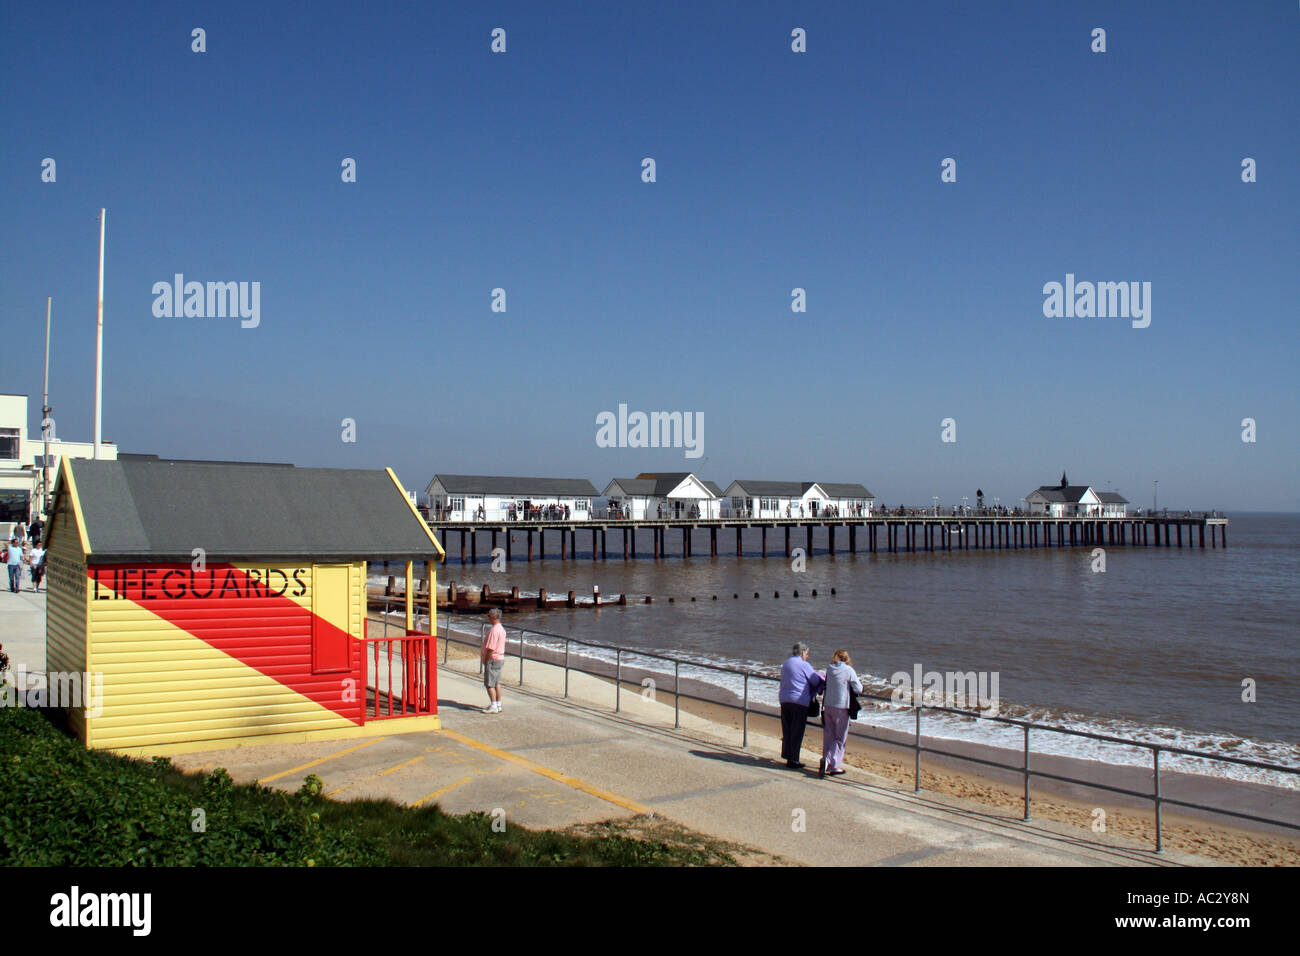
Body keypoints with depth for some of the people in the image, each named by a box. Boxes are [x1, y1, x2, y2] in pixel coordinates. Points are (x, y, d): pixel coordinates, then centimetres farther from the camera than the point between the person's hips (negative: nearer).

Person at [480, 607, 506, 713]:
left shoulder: (494, 630, -21)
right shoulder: (501, 629, 12)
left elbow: (491, 648, -23)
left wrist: (486, 660, -14)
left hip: (493, 659, -10)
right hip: (500, 658, 10)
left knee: (489, 684, -4)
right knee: (497, 683, 13)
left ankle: (493, 706, -3)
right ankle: (498, 705, 17)